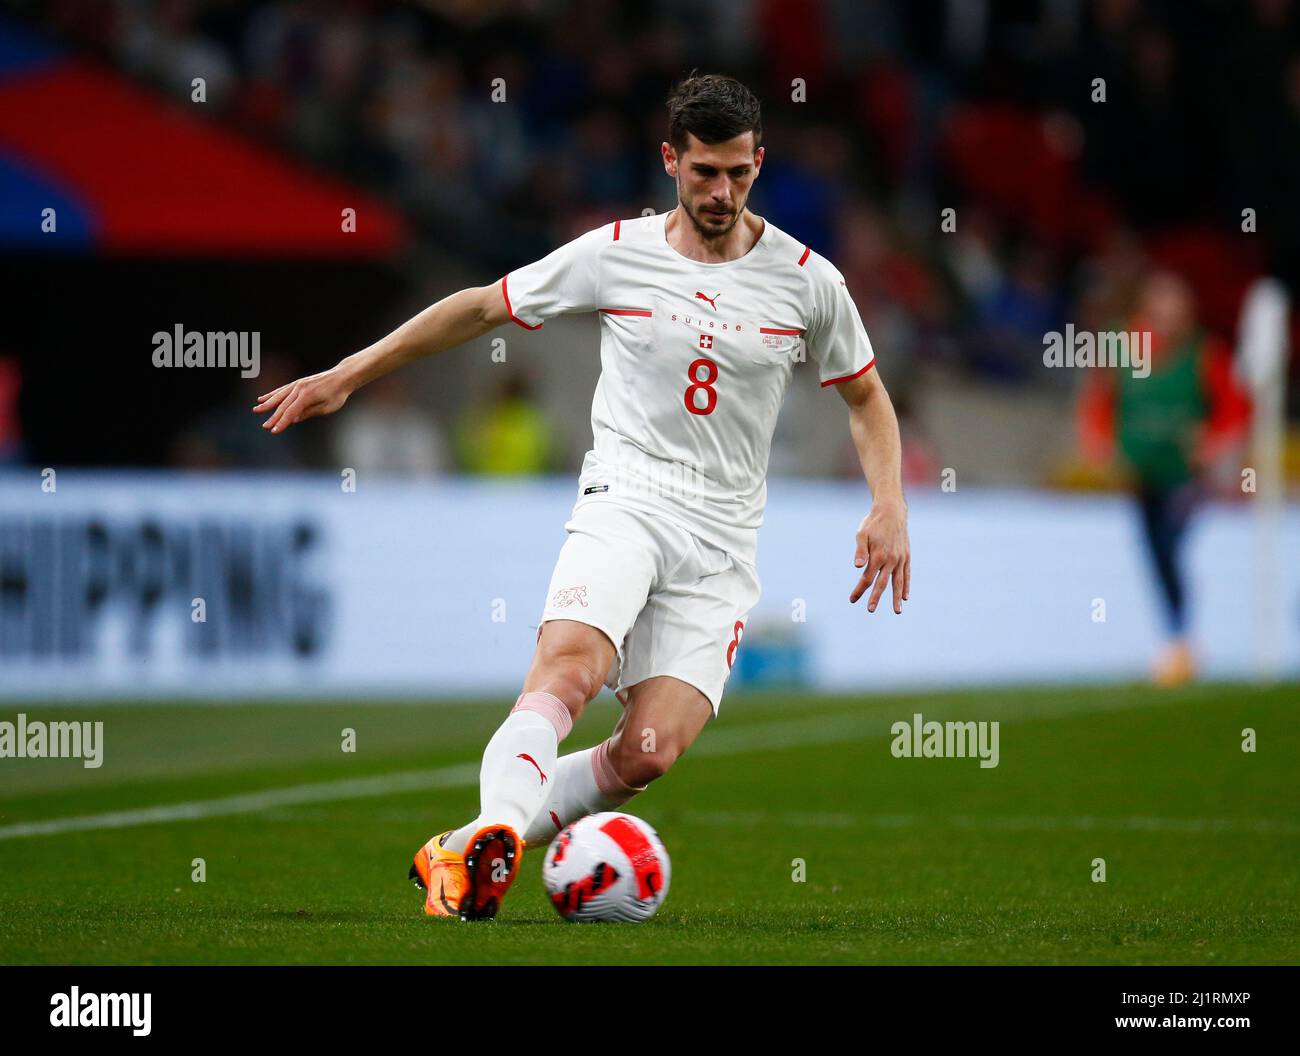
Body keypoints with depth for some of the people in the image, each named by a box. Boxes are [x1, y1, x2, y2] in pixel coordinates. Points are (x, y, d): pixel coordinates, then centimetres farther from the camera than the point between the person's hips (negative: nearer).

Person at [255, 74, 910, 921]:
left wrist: (890, 508, 3)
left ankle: (464, 852, -5)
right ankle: (493, 836, -45)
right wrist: (346, 376, 11)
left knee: (649, 754, -15)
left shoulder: (807, 280, 4)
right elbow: (481, 308, 12)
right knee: (571, 668, -32)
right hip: (625, 501, -1)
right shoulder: (614, 254, 2)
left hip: (721, 547, 1)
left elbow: (866, 396, 18)